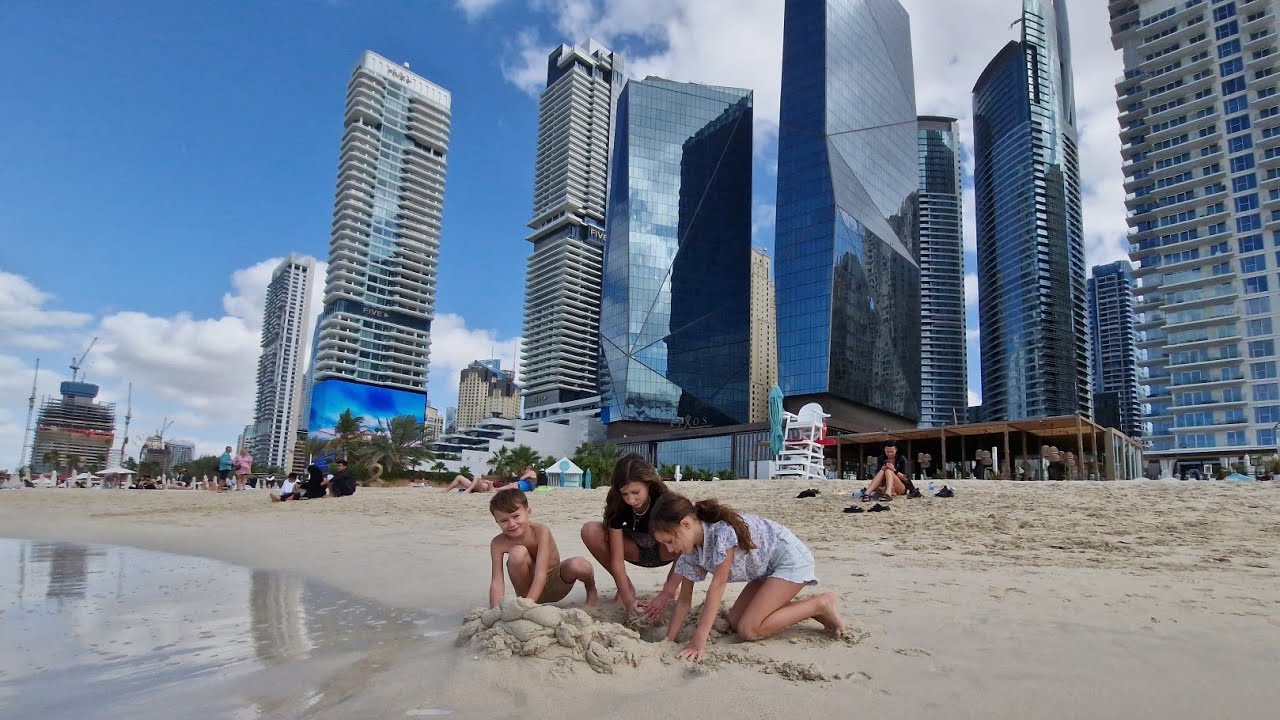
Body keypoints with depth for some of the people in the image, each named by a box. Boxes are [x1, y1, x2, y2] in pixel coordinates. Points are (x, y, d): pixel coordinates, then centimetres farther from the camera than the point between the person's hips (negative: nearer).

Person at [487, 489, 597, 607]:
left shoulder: (541, 531, -26)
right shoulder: (498, 544, -17)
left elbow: (541, 574, -34)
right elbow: (496, 581, -22)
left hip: (556, 584, 0)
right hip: (529, 586, 0)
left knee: (578, 565, -32)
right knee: (517, 552, -30)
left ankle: (591, 590, 5)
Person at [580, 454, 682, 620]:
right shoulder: (617, 506, -26)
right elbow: (617, 557, -25)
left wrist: (666, 595, -42)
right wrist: (628, 599, -33)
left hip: (664, 552, -2)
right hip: (636, 551, 2)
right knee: (590, 531, -26)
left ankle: (671, 584, -7)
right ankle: (626, 586, -6)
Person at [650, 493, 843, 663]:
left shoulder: (723, 530, -32)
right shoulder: (690, 552, -7)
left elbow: (717, 585, -30)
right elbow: (684, 599, 1)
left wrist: (699, 639, -30)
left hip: (791, 559, -9)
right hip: (768, 569, 9)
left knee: (748, 630, -15)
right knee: (735, 622, 4)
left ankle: (820, 605, -3)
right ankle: (809, 607, 14)